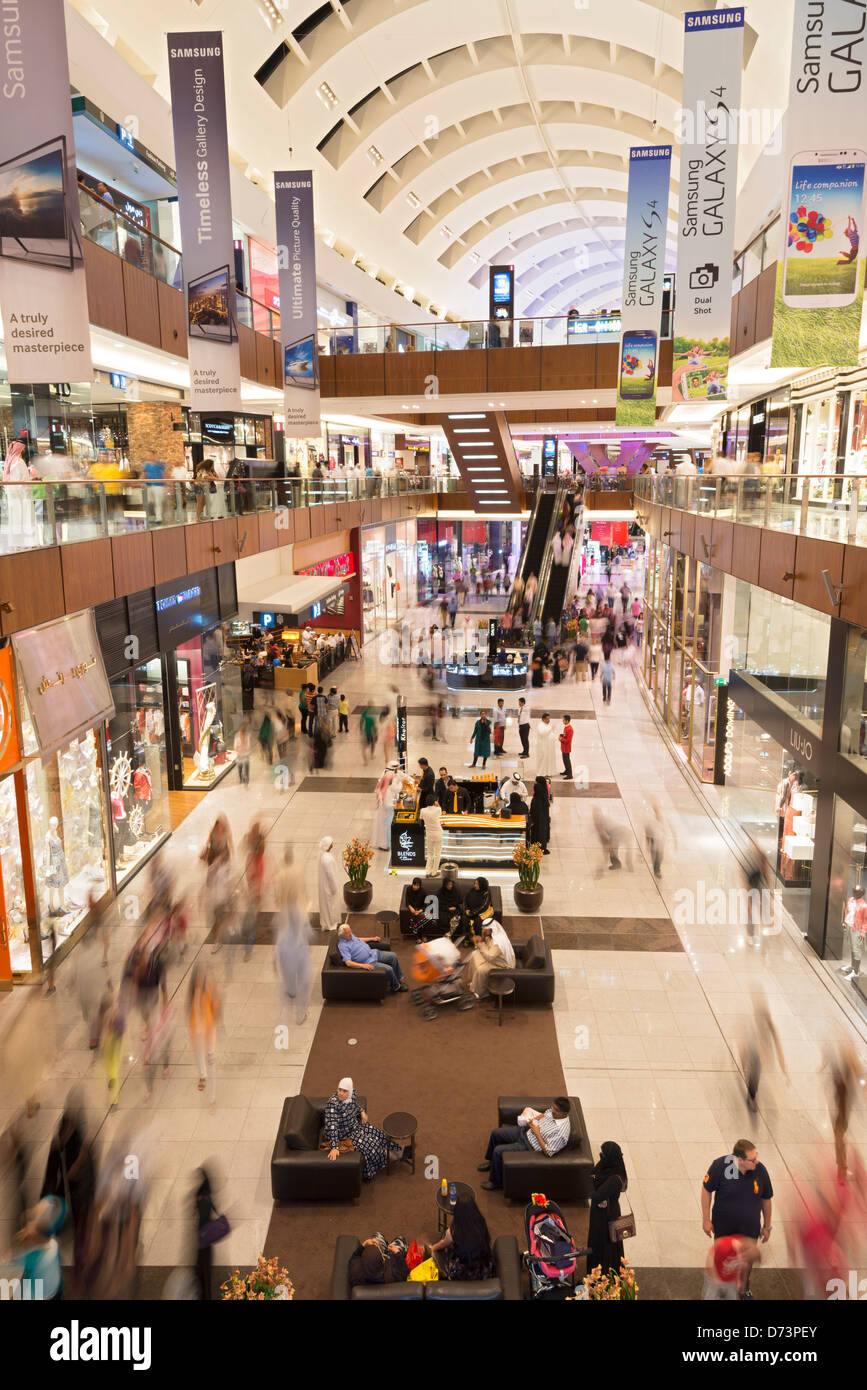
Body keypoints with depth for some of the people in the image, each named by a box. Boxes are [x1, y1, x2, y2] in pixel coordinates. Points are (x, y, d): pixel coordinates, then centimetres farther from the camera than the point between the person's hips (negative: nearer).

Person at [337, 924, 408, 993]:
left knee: (393, 956, 0)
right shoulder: (342, 946, -21)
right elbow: (348, 962, -30)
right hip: (369, 962, -9)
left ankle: (399, 979, 16)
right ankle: (396, 987, 7)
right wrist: (363, 965, -38)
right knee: (389, 969, -19)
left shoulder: (350, 936, 5)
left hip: (373, 953, 9)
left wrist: (372, 938, 27)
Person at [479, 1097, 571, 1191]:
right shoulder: (553, 1111, -11)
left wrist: (537, 1134, -26)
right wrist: (533, 1119, -5)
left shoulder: (562, 1132, -33)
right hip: (525, 1131, 8)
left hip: (529, 1146, -8)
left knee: (498, 1151, -12)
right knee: (495, 1132, 12)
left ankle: (496, 1182, 14)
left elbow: (548, 1153, -28)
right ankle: (491, 1162, 39)